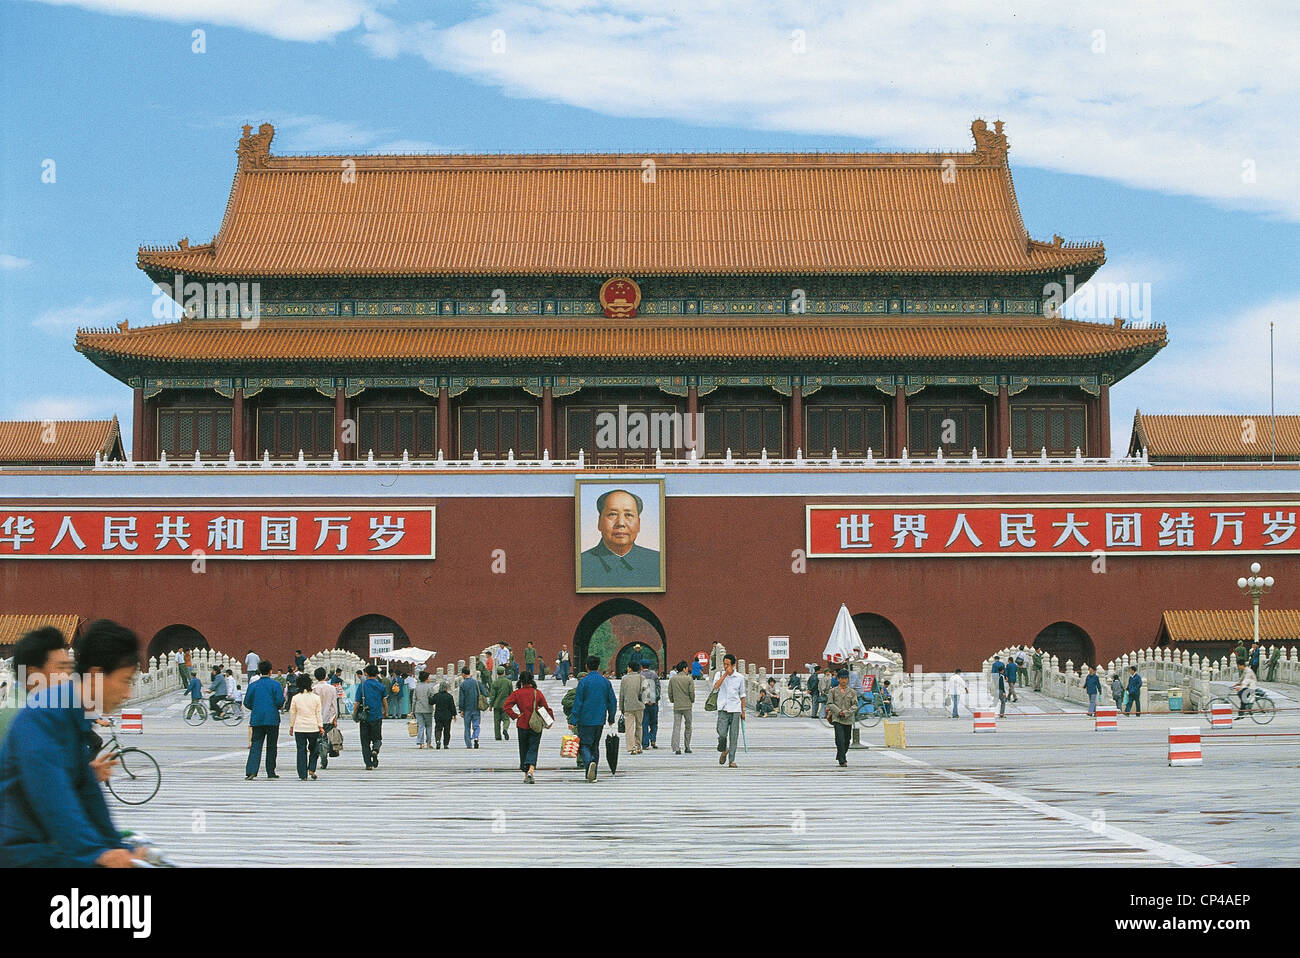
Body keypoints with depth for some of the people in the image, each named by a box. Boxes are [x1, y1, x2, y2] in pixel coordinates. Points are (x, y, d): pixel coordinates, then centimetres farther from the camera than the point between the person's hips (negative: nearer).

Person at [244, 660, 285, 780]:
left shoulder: (253, 685, 4)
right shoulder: (275, 685, -4)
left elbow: (246, 703, 3)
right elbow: (280, 701, -11)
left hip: (257, 719, 2)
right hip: (272, 719, -2)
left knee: (255, 745, 0)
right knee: (271, 746, 8)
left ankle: (251, 771, -14)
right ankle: (270, 772, 11)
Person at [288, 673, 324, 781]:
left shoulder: (295, 698, -4)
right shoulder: (316, 697, -3)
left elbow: (292, 713, 3)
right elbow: (319, 713, 1)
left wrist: (291, 727, 13)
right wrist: (320, 726, 8)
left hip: (299, 728, 0)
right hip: (313, 727, 0)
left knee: (301, 751, 4)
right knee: (314, 749, 16)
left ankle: (303, 775, 3)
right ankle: (311, 769, 0)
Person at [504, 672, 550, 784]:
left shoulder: (516, 693, -3)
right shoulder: (537, 693, -1)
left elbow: (507, 706, -12)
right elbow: (546, 708, -1)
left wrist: (515, 716, -5)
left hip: (522, 725, 0)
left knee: (523, 749, 12)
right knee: (533, 749, 0)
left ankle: (526, 775, 15)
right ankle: (531, 769, -25)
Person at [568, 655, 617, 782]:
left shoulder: (583, 681, -8)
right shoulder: (606, 682, 6)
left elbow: (578, 703, -10)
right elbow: (612, 702, 9)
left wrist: (573, 721, -9)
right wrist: (612, 718, 21)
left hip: (585, 720, -4)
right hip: (600, 720, 4)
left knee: (584, 745, 1)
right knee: (595, 746, 14)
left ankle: (589, 762, -28)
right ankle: (592, 775, 13)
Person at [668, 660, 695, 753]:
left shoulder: (672, 679, 3)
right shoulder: (689, 679, -5)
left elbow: (670, 692, 5)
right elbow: (692, 692, -7)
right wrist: (692, 702, 10)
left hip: (676, 706, 2)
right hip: (687, 706, -2)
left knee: (676, 727, -1)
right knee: (688, 726, 11)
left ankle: (676, 748, -11)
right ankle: (687, 747, 14)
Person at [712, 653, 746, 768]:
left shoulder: (740, 677, 7)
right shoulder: (719, 675, 4)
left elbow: (742, 695, 14)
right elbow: (715, 687, -15)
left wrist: (743, 711, 13)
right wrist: (725, 674, -16)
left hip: (735, 710, 1)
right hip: (723, 709, -1)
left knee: (734, 736, -2)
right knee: (722, 734, -13)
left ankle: (732, 760, 4)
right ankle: (723, 751, 17)